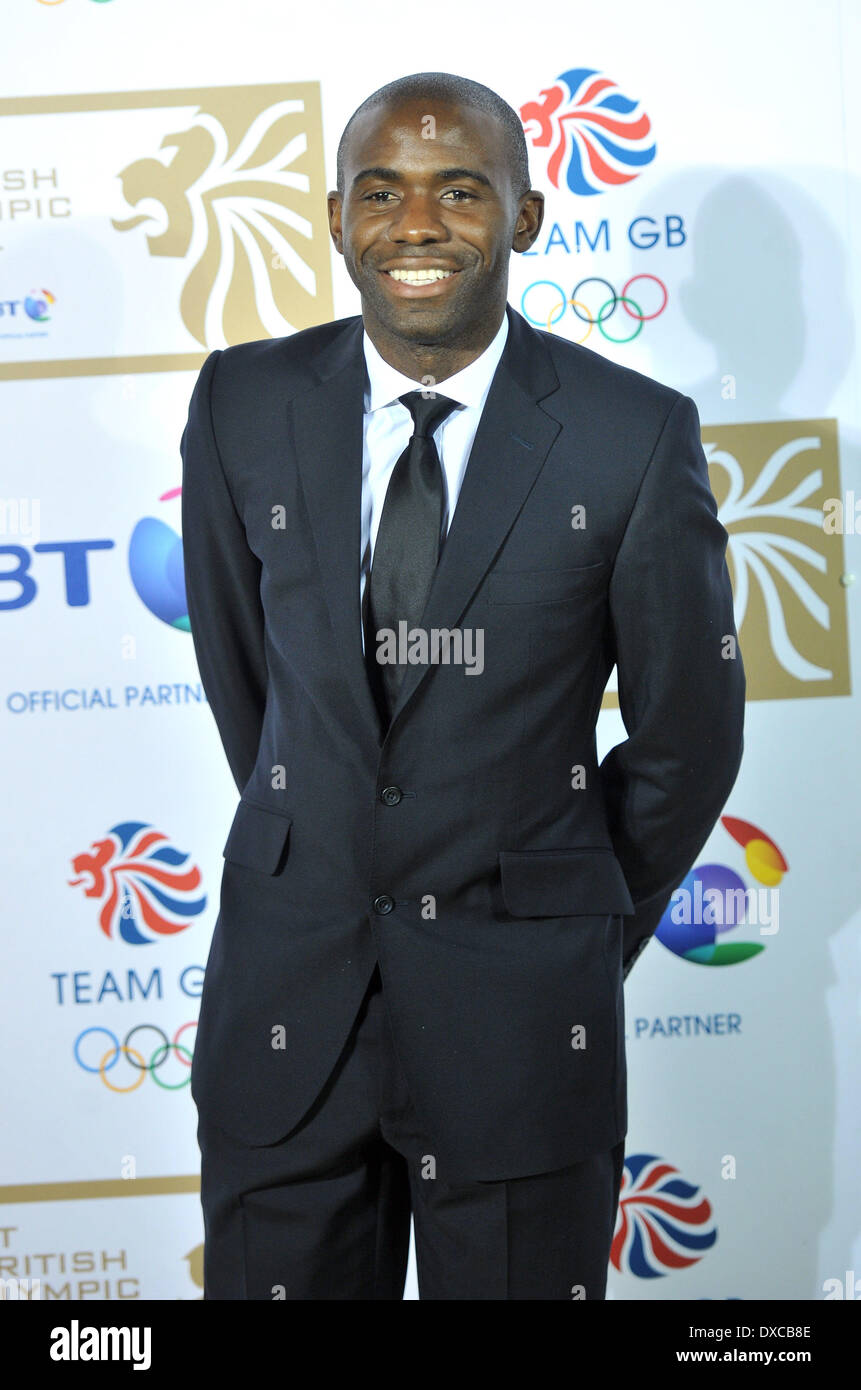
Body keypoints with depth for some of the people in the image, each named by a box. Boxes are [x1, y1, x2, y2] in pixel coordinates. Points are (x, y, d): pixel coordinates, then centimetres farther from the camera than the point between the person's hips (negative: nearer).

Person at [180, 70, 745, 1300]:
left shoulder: (635, 435, -9)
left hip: (520, 1012, -2)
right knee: (277, 1276, 15)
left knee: (518, 1276, 13)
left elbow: (689, 733, 0)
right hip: (286, 988, 2)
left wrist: (591, 935, 9)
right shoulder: (245, 405, -2)